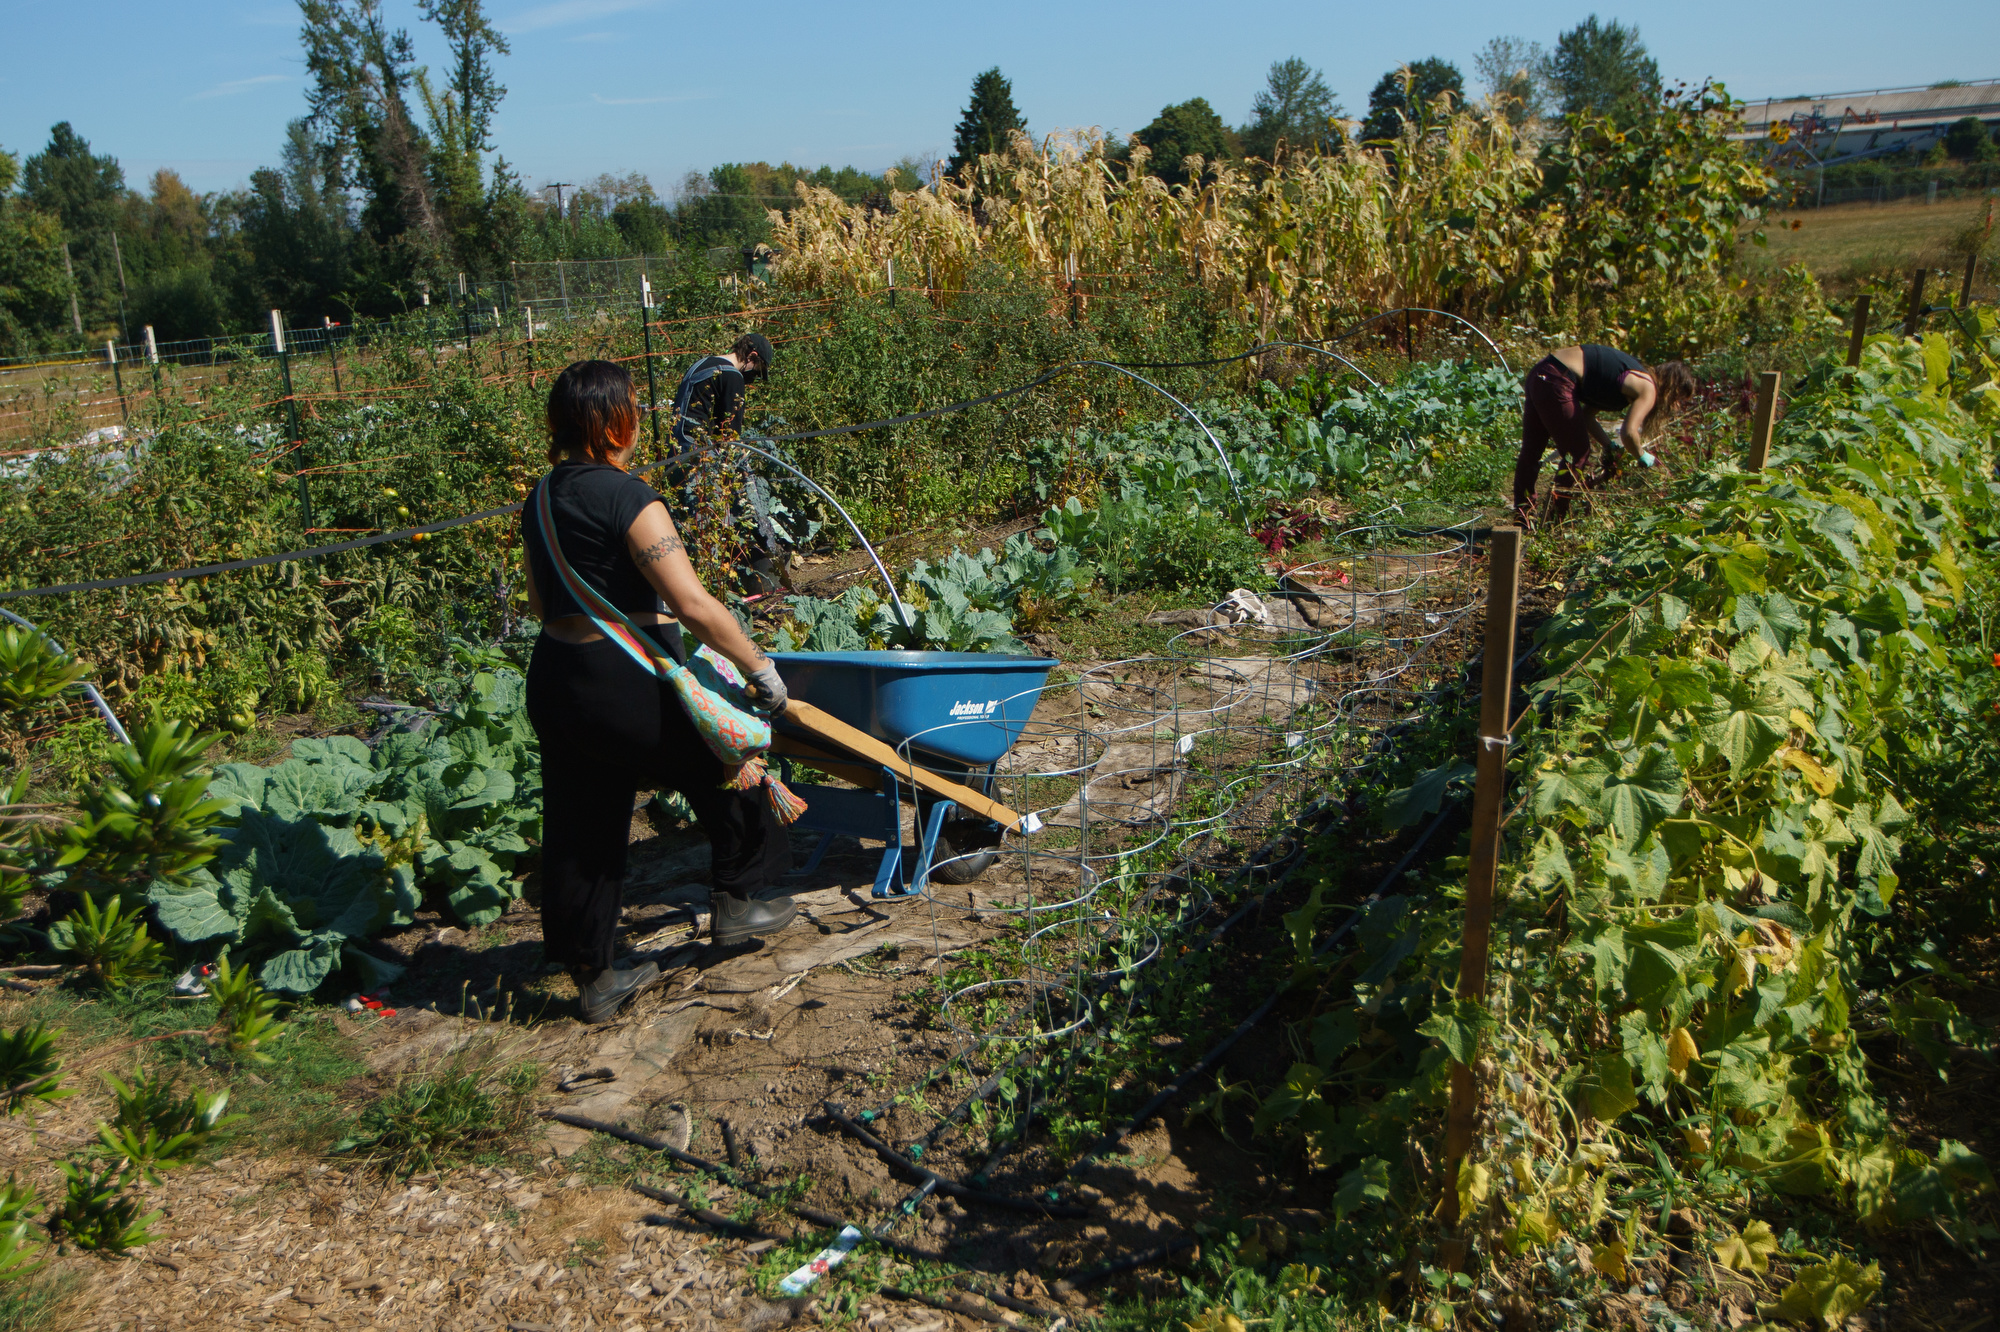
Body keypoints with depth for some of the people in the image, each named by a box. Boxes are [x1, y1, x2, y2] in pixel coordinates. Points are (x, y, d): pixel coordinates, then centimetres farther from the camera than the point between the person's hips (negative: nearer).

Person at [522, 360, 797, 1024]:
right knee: (729, 758, 16)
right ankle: (734, 903, 29)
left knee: (580, 831, 15)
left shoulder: (541, 499, 8)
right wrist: (760, 667, -13)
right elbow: (694, 605, -22)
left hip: (552, 681, 8)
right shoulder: (628, 499, -18)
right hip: (626, 686, -8)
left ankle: (594, 979, 27)